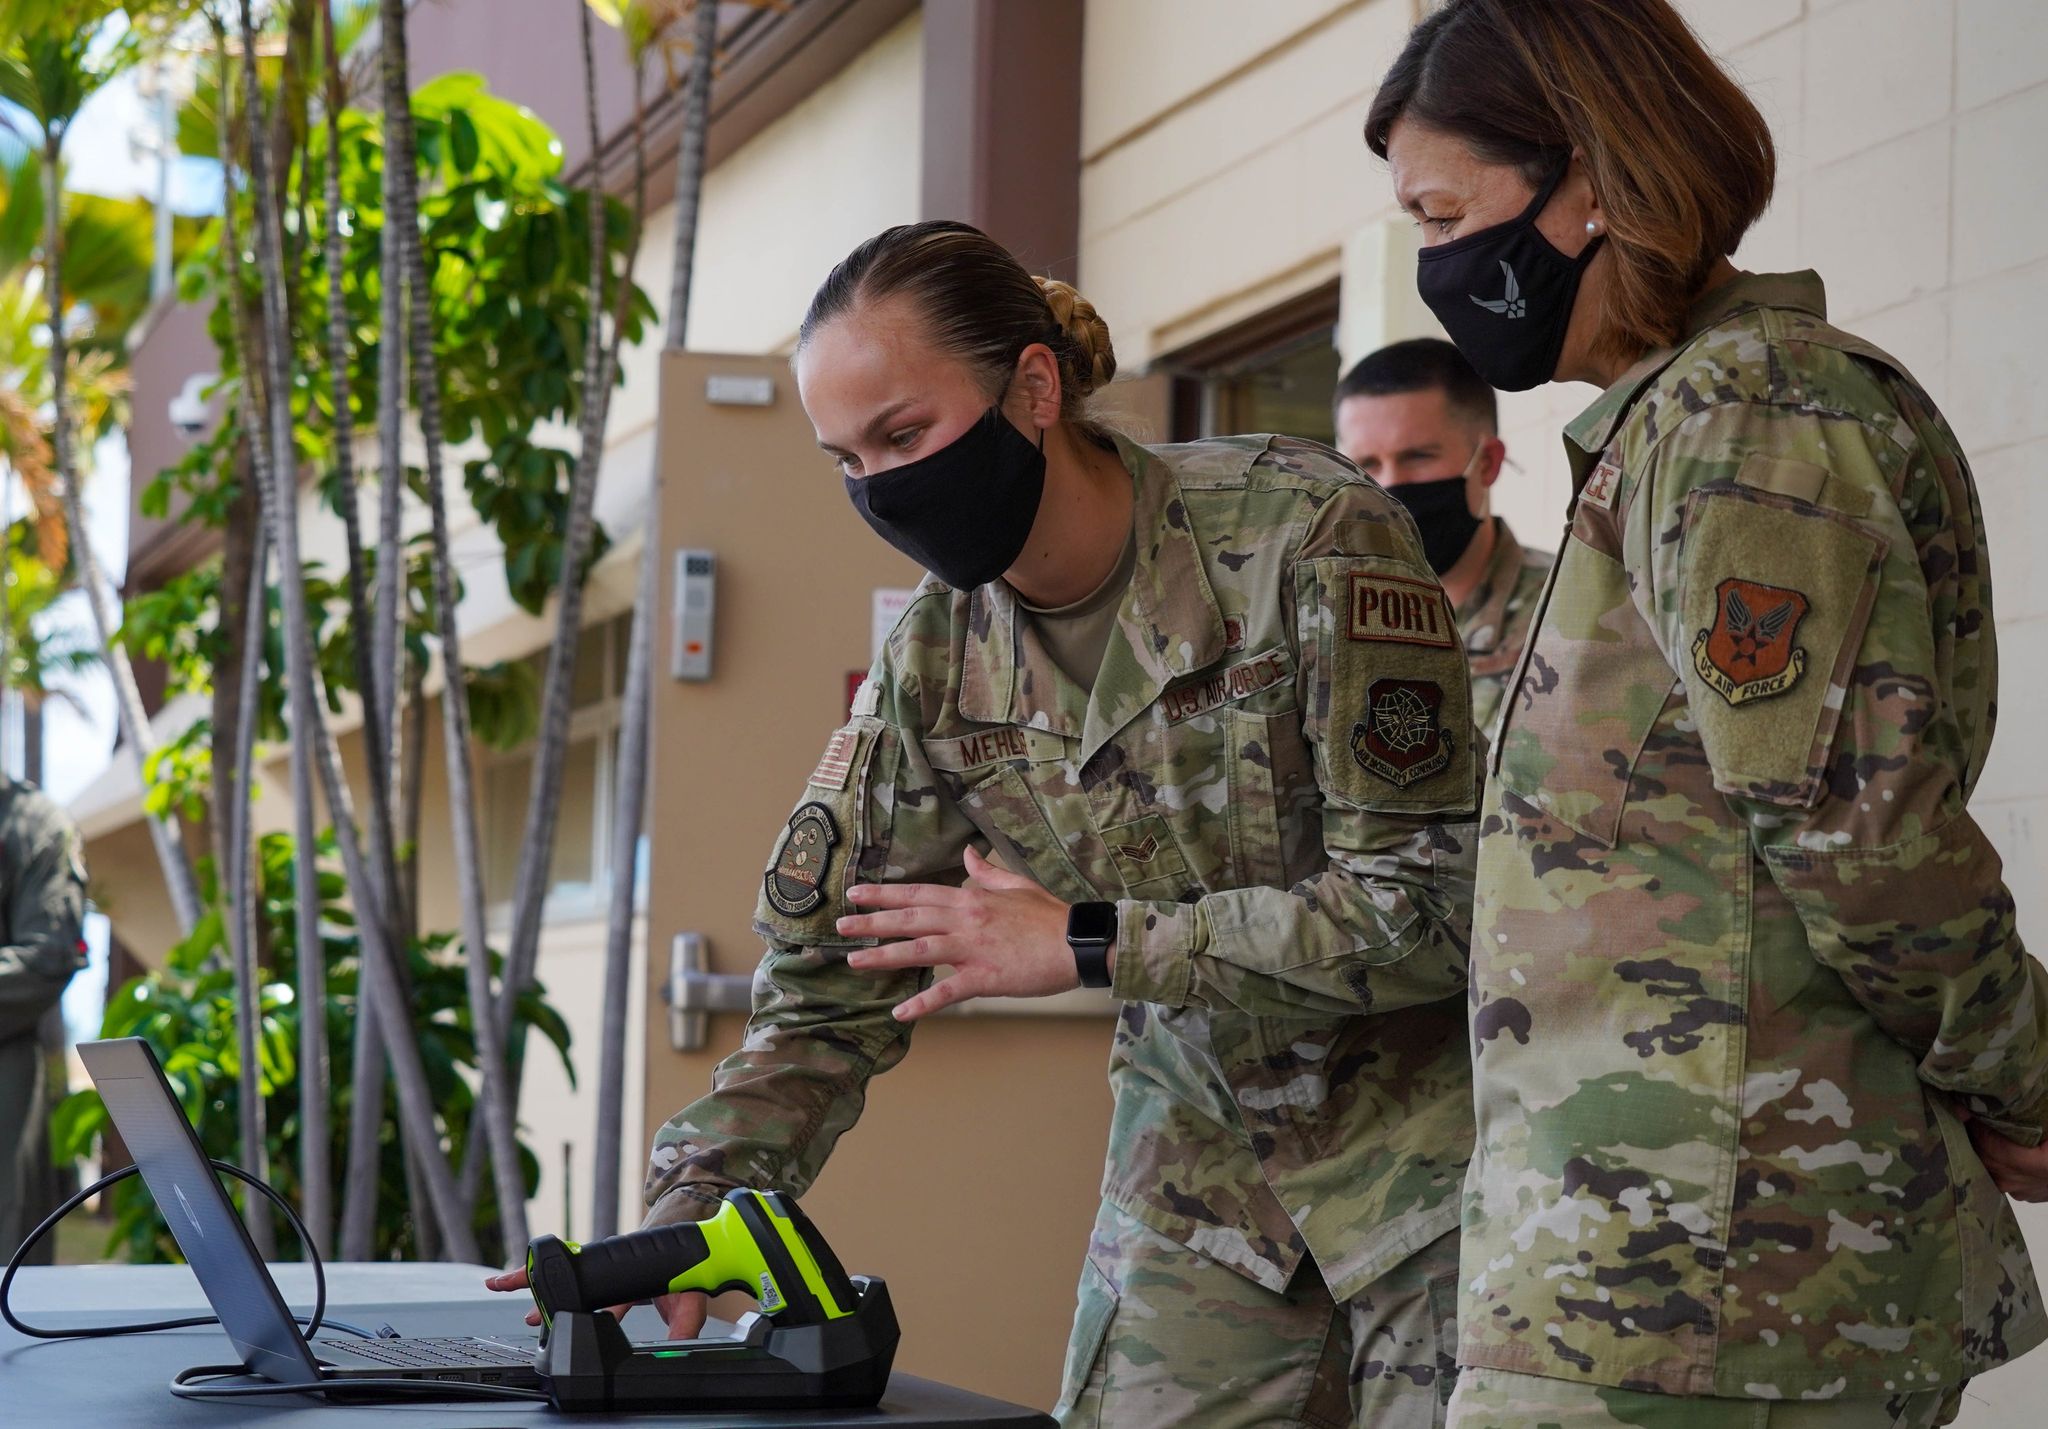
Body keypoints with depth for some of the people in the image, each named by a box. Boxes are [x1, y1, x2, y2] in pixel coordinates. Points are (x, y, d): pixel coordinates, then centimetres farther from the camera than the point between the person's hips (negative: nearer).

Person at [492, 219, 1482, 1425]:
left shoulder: (1307, 543, -19)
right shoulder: (937, 661, -3)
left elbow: (1433, 904, -21)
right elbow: (831, 979, 1)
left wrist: (1091, 945, -20)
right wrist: (692, 1210, -16)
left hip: (1422, 1137, -4)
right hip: (1205, 1172, 5)